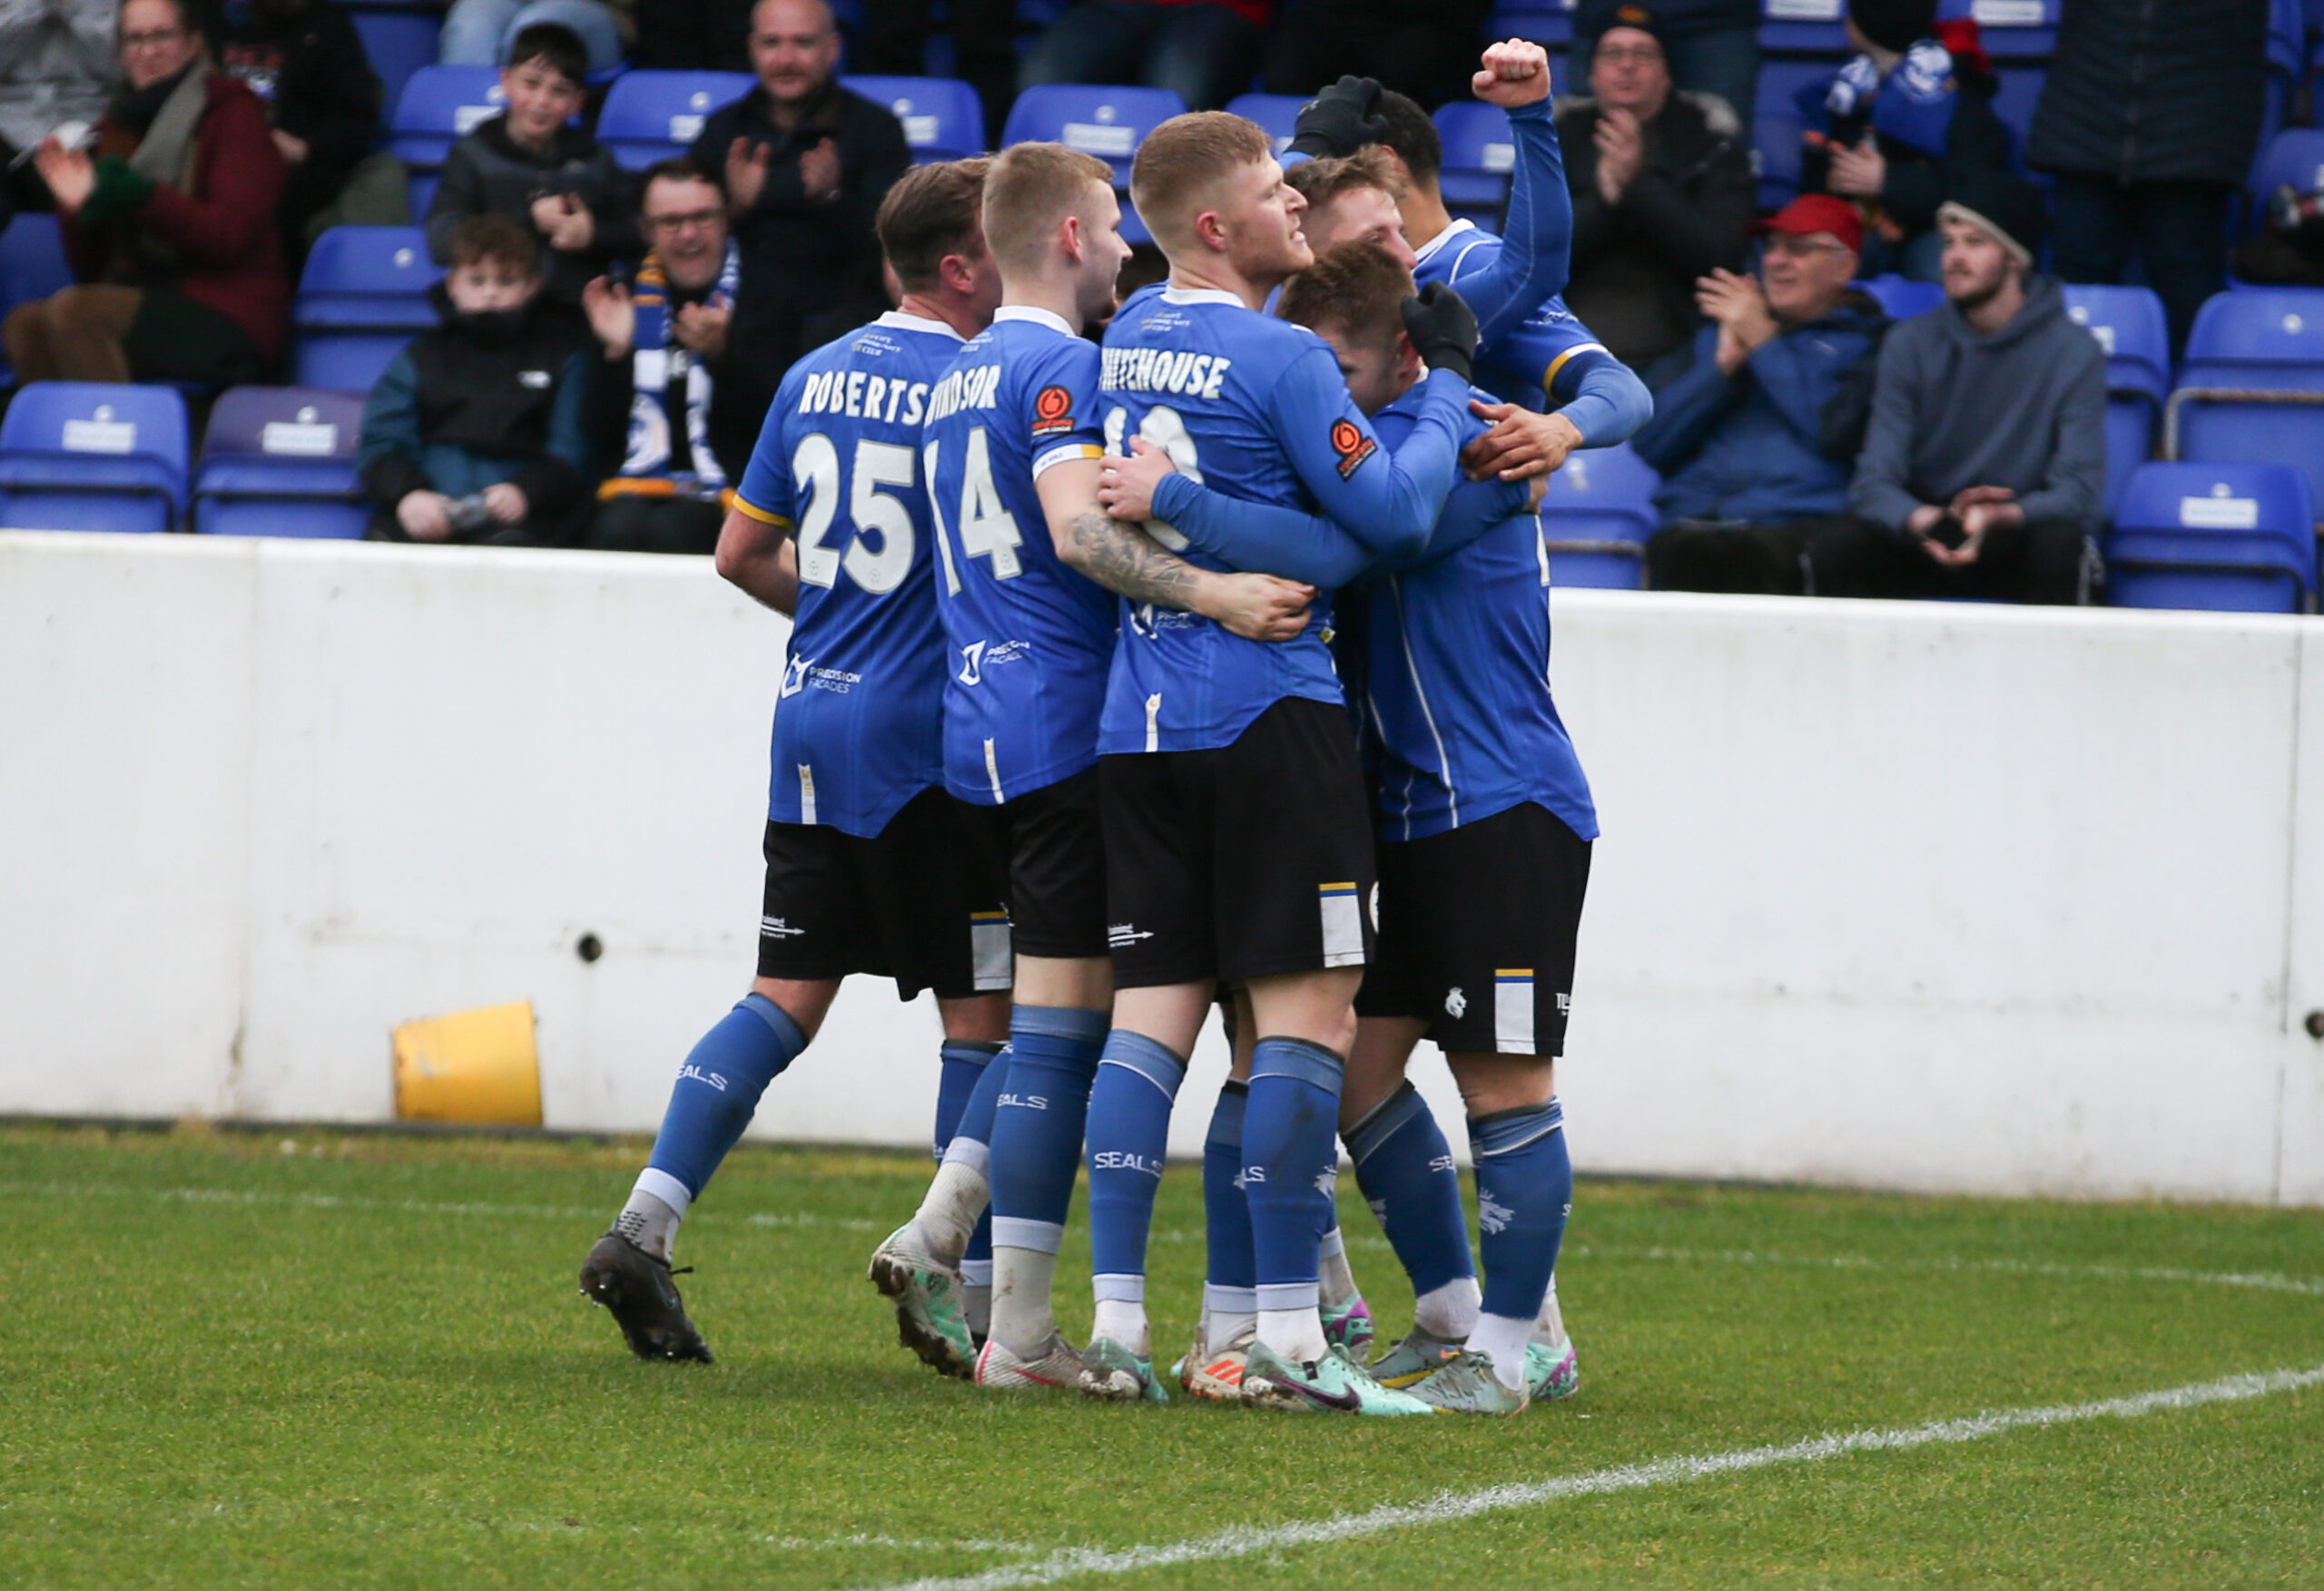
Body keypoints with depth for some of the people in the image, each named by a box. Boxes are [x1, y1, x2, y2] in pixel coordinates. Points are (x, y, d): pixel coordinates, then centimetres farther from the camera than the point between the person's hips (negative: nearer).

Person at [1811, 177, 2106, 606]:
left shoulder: (2074, 353, -4)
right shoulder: (1911, 345, 2)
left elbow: (2078, 493, -12)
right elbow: (1874, 482, -6)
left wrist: (2002, 517, -34)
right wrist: (1925, 521, -30)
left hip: (2018, 540, -1)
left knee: (2060, 545, -37)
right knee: (1836, 546, -29)